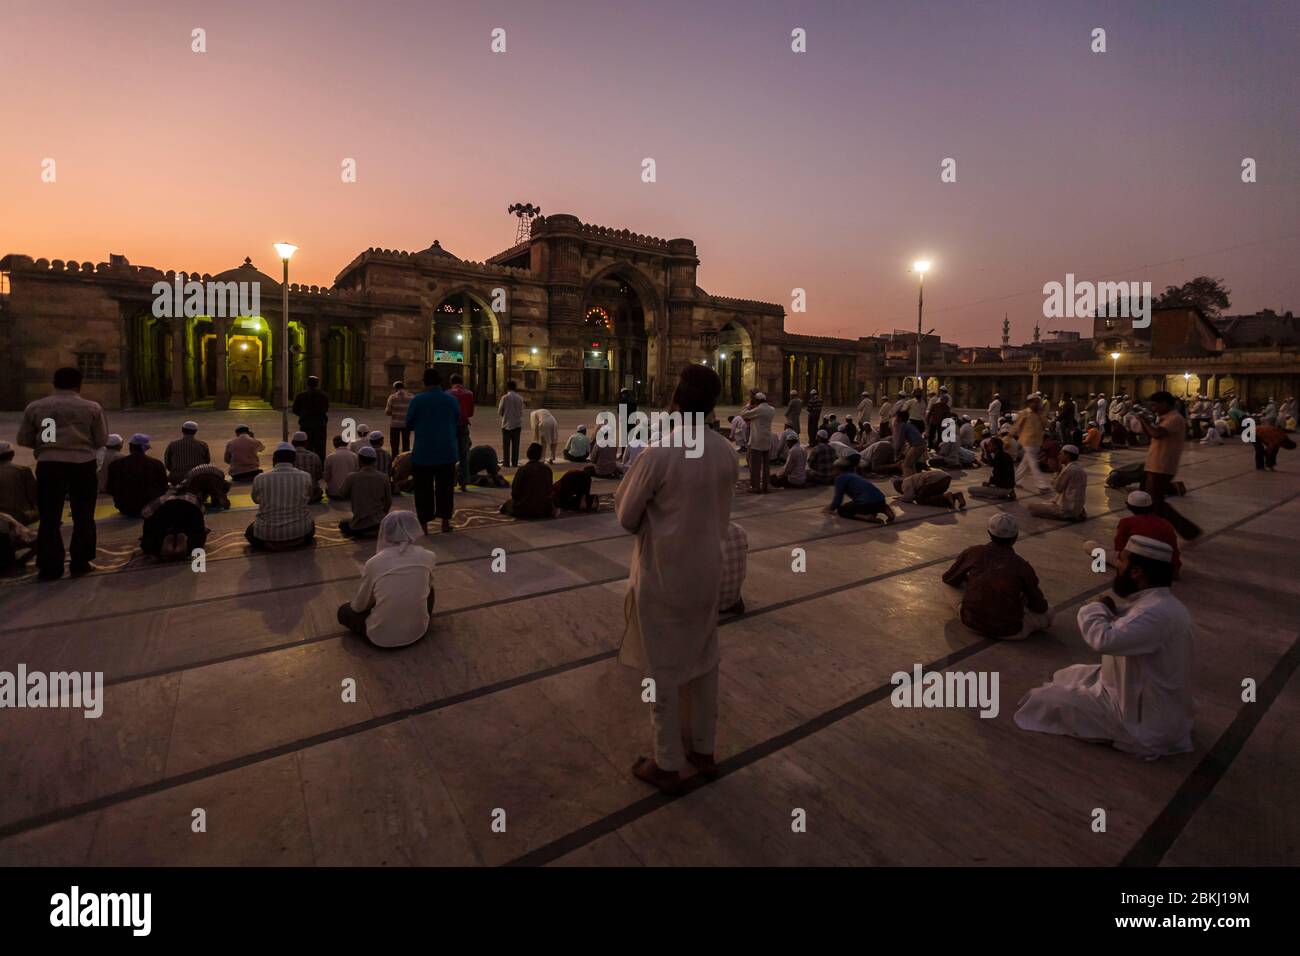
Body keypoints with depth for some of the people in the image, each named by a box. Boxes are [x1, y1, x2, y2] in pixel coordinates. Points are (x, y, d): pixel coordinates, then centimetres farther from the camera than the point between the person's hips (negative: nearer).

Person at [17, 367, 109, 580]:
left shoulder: (34, 407, 5)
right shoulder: (91, 408, 0)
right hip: (83, 465, -1)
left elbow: (23, 440, 10)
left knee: (49, 518, 9)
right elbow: (101, 440, 3)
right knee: (83, 516, 9)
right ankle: (80, 563, 12)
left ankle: (50, 568, 10)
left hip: (49, 465, 1)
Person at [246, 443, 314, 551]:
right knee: (310, 524, 36)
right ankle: (298, 540, 12)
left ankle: (268, 543, 11)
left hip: (268, 533, 0)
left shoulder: (259, 479, -11)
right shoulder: (305, 477, -11)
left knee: (251, 531, 34)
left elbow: (255, 500, 11)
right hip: (299, 531, 0)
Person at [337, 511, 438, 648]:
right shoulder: (427, 557, -8)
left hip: (382, 637, -2)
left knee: (344, 611, 26)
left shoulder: (374, 563, -12)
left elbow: (358, 606, 3)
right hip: (418, 630, 2)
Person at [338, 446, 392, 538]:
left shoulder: (351, 478, -11)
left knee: (343, 523, 30)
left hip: (359, 524, -2)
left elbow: (345, 495, 9)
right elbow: (388, 502, 2)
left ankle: (363, 533, 5)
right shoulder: (383, 477, -6)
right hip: (379, 521, 2)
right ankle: (378, 530, 6)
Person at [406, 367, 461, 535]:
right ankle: (445, 522, 15)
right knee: (445, 487, 11)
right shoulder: (452, 400, 0)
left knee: (424, 488, 6)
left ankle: (424, 524, 9)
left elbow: (409, 424, 0)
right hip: (447, 451, 2)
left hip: (423, 452, -2)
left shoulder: (417, 400, -8)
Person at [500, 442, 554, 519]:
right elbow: (549, 490, 7)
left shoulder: (523, 470, -12)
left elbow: (515, 493, -7)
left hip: (524, 509, -1)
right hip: (543, 509, 1)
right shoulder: (547, 469, -3)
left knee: (508, 501, 27)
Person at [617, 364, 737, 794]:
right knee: (704, 662, 20)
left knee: (664, 670, 11)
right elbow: (721, 513, 7)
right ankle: (703, 749, 38)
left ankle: (668, 765, 27)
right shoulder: (727, 452, -4)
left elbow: (626, 516, -11)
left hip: (662, 575, -5)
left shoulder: (659, 453, -21)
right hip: (707, 570, 5)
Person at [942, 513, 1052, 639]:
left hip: (971, 621, 0)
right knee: (1046, 616, 23)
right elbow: (1040, 607, 5)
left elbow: (948, 579, 13)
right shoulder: (1022, 566, -7)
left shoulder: (973, 553, -3)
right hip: (1007, 632, 0)